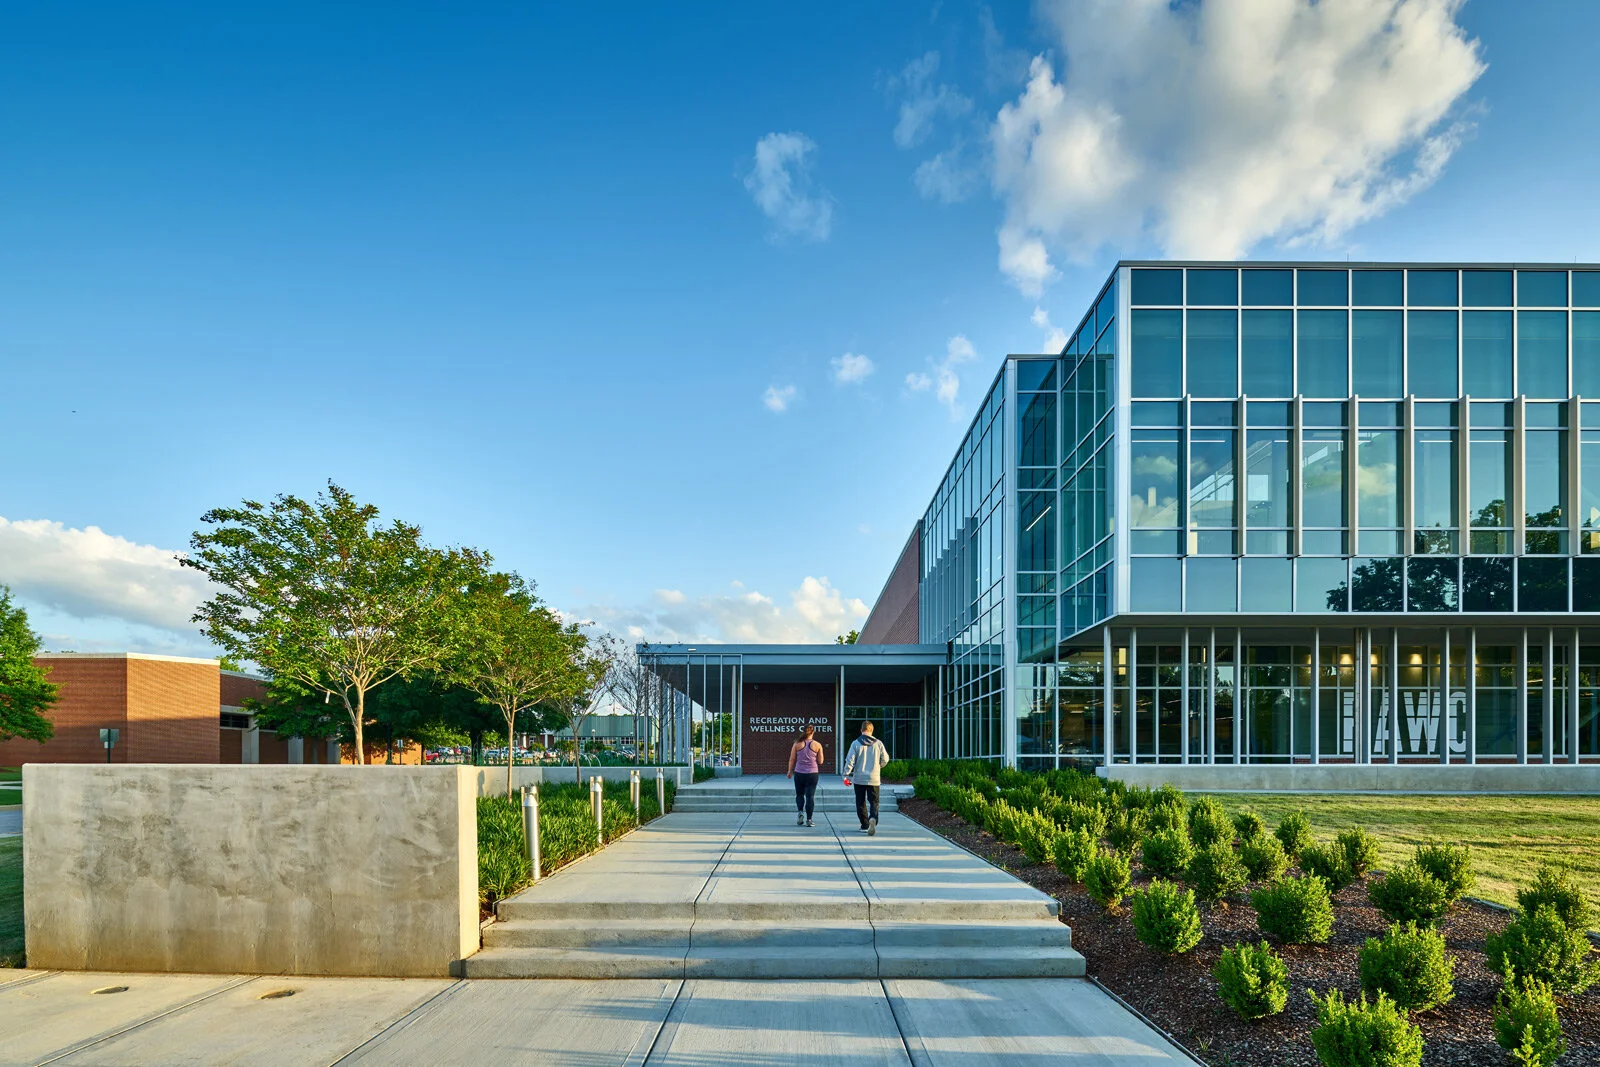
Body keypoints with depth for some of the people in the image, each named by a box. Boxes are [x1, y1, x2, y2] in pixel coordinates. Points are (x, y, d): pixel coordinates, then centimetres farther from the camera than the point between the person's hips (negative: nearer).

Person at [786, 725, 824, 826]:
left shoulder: (797, 744, -3)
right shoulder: (817, 745, -3)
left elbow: (792, 759, 1)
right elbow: (820, 761, 0)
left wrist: (790, 771, 14)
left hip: (799, 773, 1)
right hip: (812, 773, -1)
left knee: (799, 794, 18)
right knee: (810, 796, 4)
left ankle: (800, 812, -4)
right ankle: (808, 819, 1)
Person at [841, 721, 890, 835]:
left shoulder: (855, 743, -5)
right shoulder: (878, 743, -1)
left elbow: (850, 761, -8)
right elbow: (885, 759, 5)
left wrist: (846, 775, 2)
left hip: (859, 778, 0)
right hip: (874, 779, 1)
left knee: (861, 803, 12)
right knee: (874, 802, 6)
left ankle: (865, 826, 13)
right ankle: (873, 819, -22)